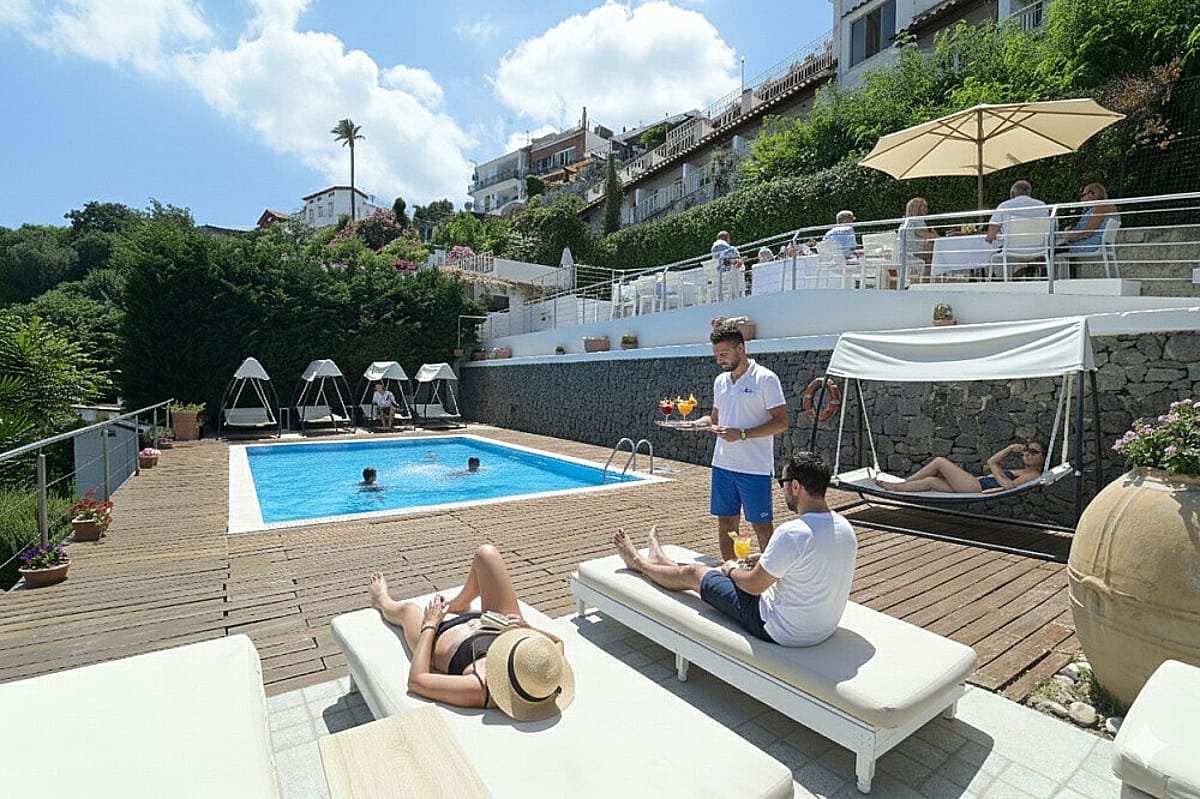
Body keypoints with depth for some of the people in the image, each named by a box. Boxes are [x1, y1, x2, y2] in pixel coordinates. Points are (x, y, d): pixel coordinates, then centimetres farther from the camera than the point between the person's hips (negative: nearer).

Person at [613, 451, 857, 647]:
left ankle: (639, 562, 40)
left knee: (693, 573, 10)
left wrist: (731, 570, 2)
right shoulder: (845, 527, -5)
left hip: (781, 632, -7)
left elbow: (753, 585, -20)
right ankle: (659, 560, 50)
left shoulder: (791, 533, -31)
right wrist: (768, 562, 14)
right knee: (727, 572, 25)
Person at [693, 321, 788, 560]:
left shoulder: (765, 379, -11)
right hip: (723, 464, 6)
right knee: (725, 522, 14)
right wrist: (700, 422, -2)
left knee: (761, 526, 5)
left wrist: (742, 434, -21)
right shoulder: (720, 381, 10)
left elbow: (781, 422, -13)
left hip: (755, 468, -6)